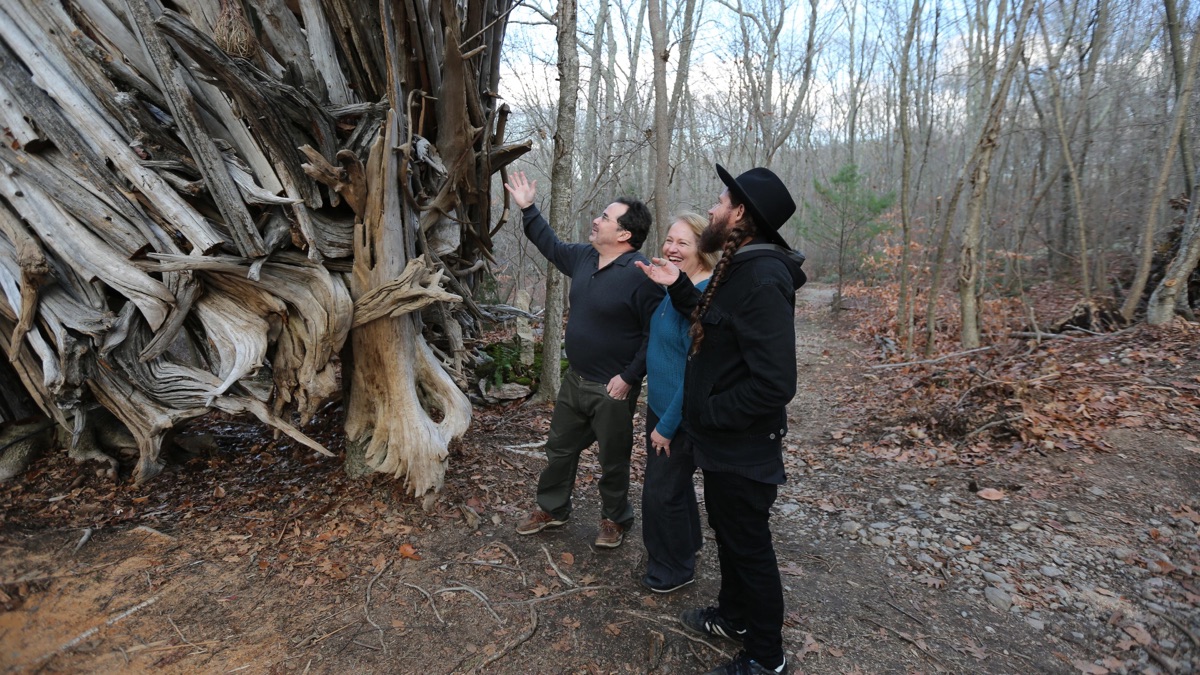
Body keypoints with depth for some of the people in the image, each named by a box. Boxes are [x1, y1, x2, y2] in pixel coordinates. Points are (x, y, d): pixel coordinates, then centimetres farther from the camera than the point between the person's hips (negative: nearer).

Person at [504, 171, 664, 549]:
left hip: (612, 389, -8)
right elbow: (551, 246, 23)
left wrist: (629, 377, -22)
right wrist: (527, 209, 23)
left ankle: (615, 520, 34)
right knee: (559, 449, 20)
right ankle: (551, 509, 41)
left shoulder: (640, 275, -22)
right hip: (575, 379, 8)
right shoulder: (584, 258, 3)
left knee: (613, 461, 11)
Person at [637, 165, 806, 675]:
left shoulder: (763, 281, -26)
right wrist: (679, 288, 8)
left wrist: (707, 414, -20)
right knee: (728, 531, 25)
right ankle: (733, 615, 48)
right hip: (722, 442, 10)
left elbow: (774, 383, -31)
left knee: (748, 545, 8)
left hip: (743, 448, -10)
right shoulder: (739, 269, 6)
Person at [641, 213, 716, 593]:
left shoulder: (704, 297, -25)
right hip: (659, 404, 9)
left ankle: (674, 569, 29)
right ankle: (687, 544, 47)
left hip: (681, 415, -9)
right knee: (673, 480, 24)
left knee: (662, 490, 6)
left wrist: (668, 424, -21)